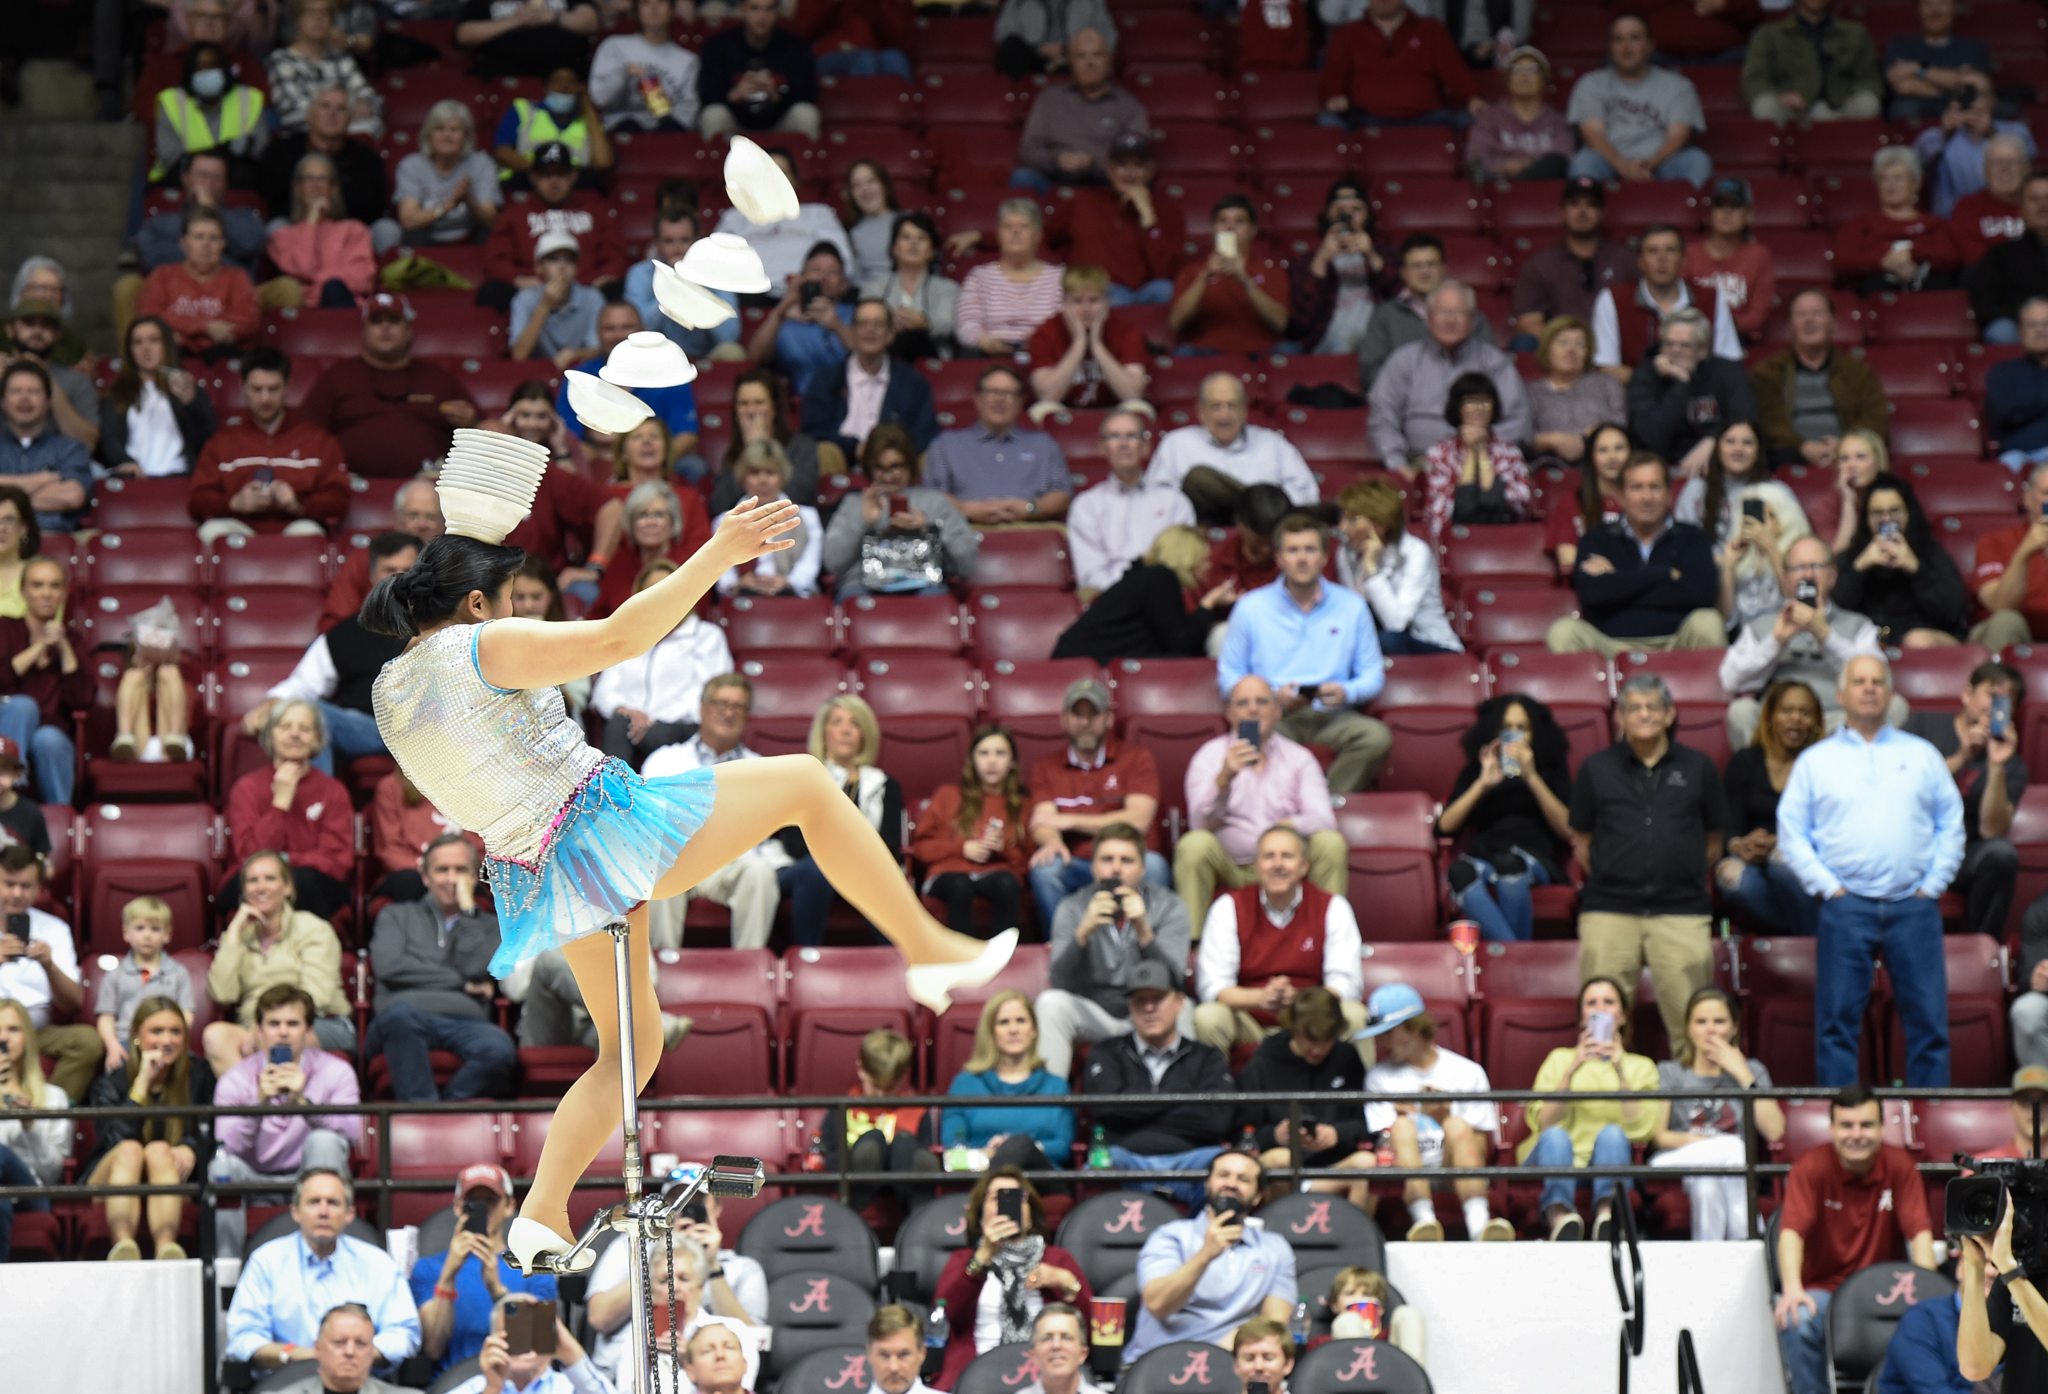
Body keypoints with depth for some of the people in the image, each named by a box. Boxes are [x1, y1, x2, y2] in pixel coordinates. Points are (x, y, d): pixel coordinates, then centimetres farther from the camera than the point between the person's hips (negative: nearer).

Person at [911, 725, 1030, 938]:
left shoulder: (1019, 805, 25)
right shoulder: (948, 796, 24)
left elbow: (1026, 862, 19)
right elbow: (920, 845, 15)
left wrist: (1003, 848, -2)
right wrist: (962, 849, -1)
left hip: (997, 872, 1)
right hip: (950, 873, -1)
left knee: (1006, 884, -38)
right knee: (959, 885, -39)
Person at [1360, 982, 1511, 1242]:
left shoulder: (1468, 1072, 12)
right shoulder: (1379, 1076, 18)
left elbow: (1484, 1148, 5)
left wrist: (1444, 1119, -11)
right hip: (1406, 1173, 1)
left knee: (1457, 1125, -30)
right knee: (1402, 1125, -27)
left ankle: (1479, 1224, -51)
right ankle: (1424, 1220, -49)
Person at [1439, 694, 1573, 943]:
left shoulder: (1552, 770, 23)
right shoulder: (1474, 772, 26)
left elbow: (1567, 829, 5)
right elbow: (1445, 826, 10)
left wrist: (1531, 776, -2)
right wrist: (1483, 783, -1)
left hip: (1537, 864, -1)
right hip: (1484, 860, 1)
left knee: (1509, 864, -39)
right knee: (1461, 872, -37)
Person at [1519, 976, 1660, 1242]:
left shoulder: (1641, 1066, 20)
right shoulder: (1560, 1058, 22)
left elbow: (1640, 1130, 1)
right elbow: (1543, 1122, 4)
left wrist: (1620, 1072, -6)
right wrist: (1571, 1072, -8)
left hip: (1607, 1163, 0)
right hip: (1560, 1161, 0)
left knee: (1612, 1134, -32)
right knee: (1555, 1137, -33)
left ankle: (1606, 1214, -57)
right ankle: (1561, 1216, -61)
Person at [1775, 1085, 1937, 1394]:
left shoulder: (1899, 1165, -1)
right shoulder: (1812, 1166, -7)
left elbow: (1919, 1232, -8)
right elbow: (1791, 1231, -19)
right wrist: (1792, 1288, -38)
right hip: (1823, 1289, -1)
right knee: (1797, 1322, -34)